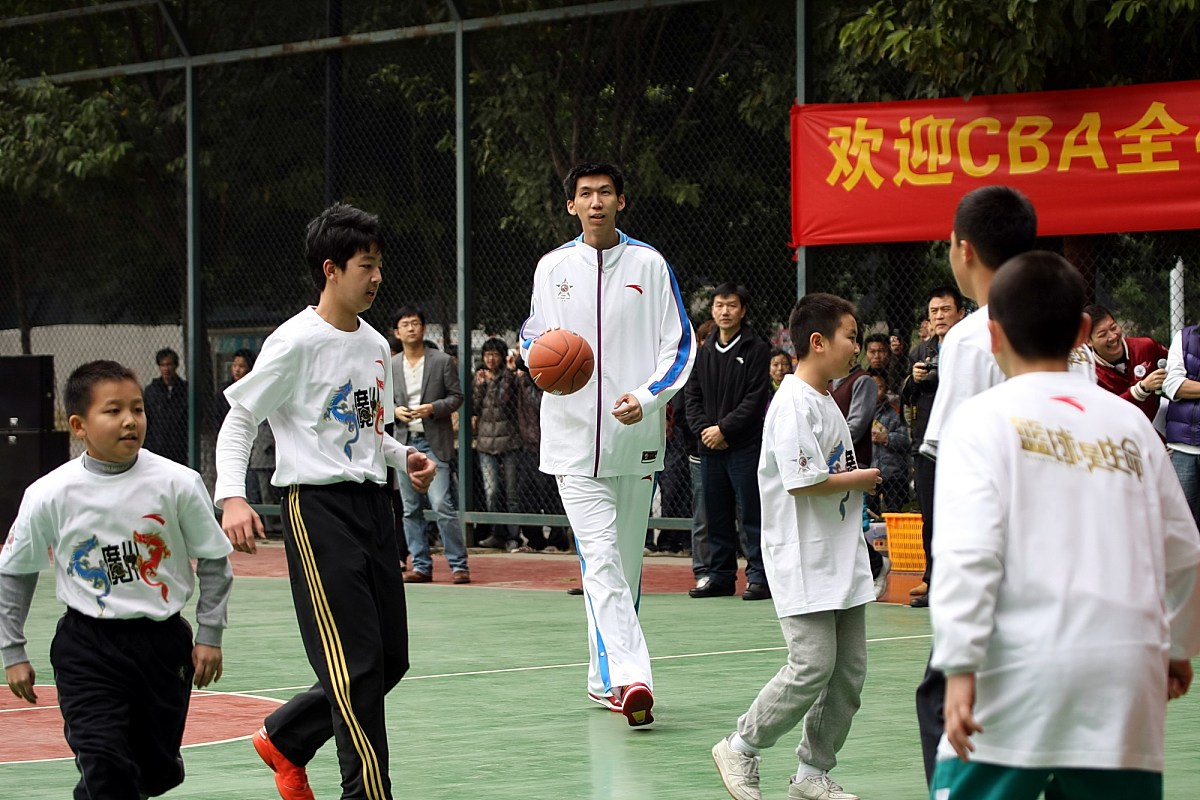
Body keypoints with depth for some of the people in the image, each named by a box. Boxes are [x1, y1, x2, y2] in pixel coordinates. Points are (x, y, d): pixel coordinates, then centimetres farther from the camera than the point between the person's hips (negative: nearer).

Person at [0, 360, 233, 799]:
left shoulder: (177, 483, -9)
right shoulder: (50, 495, -9)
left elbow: (213, 560, 4)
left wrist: (209, 635, 4)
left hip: (164, 642, 2)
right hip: (88, 647, -2)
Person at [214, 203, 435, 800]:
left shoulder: (375, 345, 14)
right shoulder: (296, 342, -9)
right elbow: (239, 420, -8)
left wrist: (403, 457, 7)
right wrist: (232, 497, -21)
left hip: (372, 503, 8)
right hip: (318, 506, -8)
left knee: (390, 659, 10)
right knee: (356, 662, -11)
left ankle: (283, 740, 29)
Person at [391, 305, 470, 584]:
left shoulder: (442, 361, 1)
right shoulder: (391, 366, 10)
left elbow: (457, 396, 1)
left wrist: (433, 408, -15)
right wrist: (395, 410, -6)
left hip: (434, 442, -4)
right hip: (405, 441, 4)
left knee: (442, 504, -12)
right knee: (410, 509, 6)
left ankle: (458, 564, -5)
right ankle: (421, 566, 13)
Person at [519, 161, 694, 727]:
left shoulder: (648, 264, 4)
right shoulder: (552, 267, 7)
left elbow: (679, 344, 4)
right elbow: (531, 337, 17)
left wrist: (646, 397, -12)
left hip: (636, 435, 1)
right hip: (573, 436, -1)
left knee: (626, 563, 9)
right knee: (601, 560, -14)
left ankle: (605, 678, 22)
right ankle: (630, 678, -24)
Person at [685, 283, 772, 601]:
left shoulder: (756, 349, -2)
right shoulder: (704, 351, 14)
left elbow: (756, 398, -9)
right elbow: (692, 395, 12)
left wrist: (724, 428, -13)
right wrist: (704, 429, -4)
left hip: (745, 445, -5)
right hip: (710, 446, 5)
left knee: (750, 514, -5)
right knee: (716, 515, 8)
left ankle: (759, 575, -2)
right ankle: (720, 575, 15)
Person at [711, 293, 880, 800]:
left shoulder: (827, 402, 16)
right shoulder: (793, 403, -15)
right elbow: (803, 481, -22)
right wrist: (861, 479, -9)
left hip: (841, 559, 9)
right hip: (803, 562, -9)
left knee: (849, 670, 7)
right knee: (813, 665, -12)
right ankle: (741, 748, 5)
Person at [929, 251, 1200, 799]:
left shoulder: (985, 419, 0)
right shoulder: (1130, 424, 12)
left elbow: (968, 553, -11)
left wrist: (959, 667, -14)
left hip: (1024, 673, -4)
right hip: (1127, 680, 4)